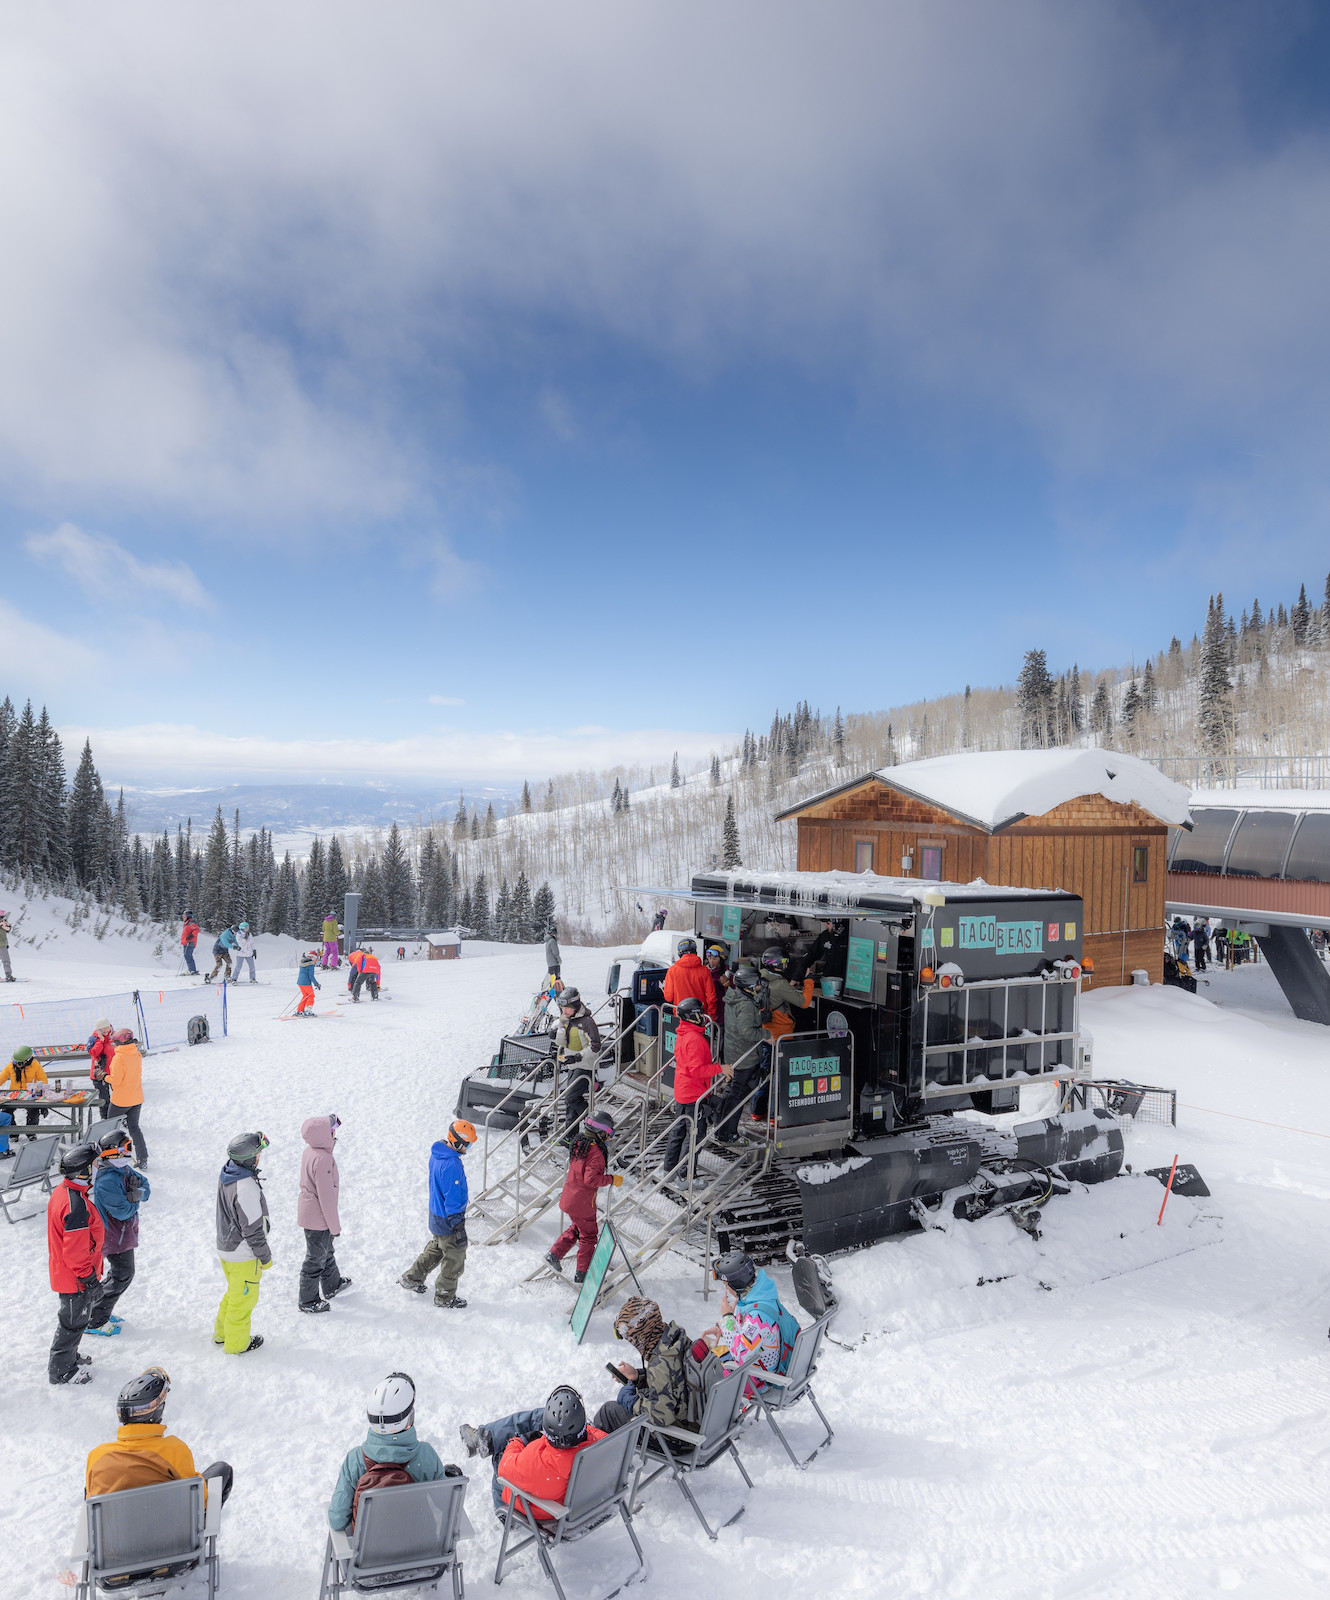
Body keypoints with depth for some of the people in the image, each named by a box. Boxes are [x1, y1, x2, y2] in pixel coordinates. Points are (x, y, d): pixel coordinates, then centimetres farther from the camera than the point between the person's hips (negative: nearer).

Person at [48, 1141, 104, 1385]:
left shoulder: (61, 1191, -2)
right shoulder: (77, 1205, -35)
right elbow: (76, 1252, -29)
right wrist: (89, 1277, -17)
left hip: (63, 1271, 10)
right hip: (77, 1279, -9)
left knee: (69, 1317, 27)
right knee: (74, 1321, 10)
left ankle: (67, 1356, 45)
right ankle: (61, 1371, 27)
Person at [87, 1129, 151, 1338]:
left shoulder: (124, 1170, 2)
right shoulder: (107, 1181, -28)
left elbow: (146, 1190, 2)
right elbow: (122, 1211, -27)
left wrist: (138, 1188, -19)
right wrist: (135, 1200, -10)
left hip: (125, 1231, 9)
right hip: (115, 1236, -9)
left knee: (119, 1273, 20)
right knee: (123, 1275, -1)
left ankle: (98, 1310, 36)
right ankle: (95, 1321, 12)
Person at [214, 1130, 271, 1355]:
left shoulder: (225, 1175, -4)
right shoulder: (246, 1187, -32)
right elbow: (252, 1229, -25)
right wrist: (265, 1256, -13)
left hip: (225, 1247, 8)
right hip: (244, 1254, -8)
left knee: (234, 1292, 28)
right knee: (244, 1298, 13)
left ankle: (221, 1332, 44)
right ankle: (237, 1343, 30)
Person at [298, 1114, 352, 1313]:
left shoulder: (310, 1151, -2)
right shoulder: (322, 1159, -31)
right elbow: (326, 1196, -26)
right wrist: (335, 1226, -17)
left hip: (308, 1212, 9)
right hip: (318, 1218, -9)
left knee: (326, 1251, 27)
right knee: (316, 1259, 10)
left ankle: (332, 1285, 47)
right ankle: (308, 1301, 27)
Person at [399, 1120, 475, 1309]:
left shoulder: (437, 1153, -4)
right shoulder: (451, 1166, -33)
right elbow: (453, 1201, -27)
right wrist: (459, 1229, -18)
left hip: (436, 1213, 9)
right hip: (448, 1221, -9)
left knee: (435, 1249, 30)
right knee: (455, 1259, 12)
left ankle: (411, 1278, 45)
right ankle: (444, 1298, 30)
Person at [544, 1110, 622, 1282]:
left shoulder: (578, 1144, 3)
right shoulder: (595, 1152, -25)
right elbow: (591, 1179, -30)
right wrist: (612, 1179, -20)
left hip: (569, 1198, 8)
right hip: (582, 1203, -8)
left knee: (576, 1228, 27)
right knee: (588, 1235, 10)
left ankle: (555, 1254, 26)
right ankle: (582, 1273, 19)